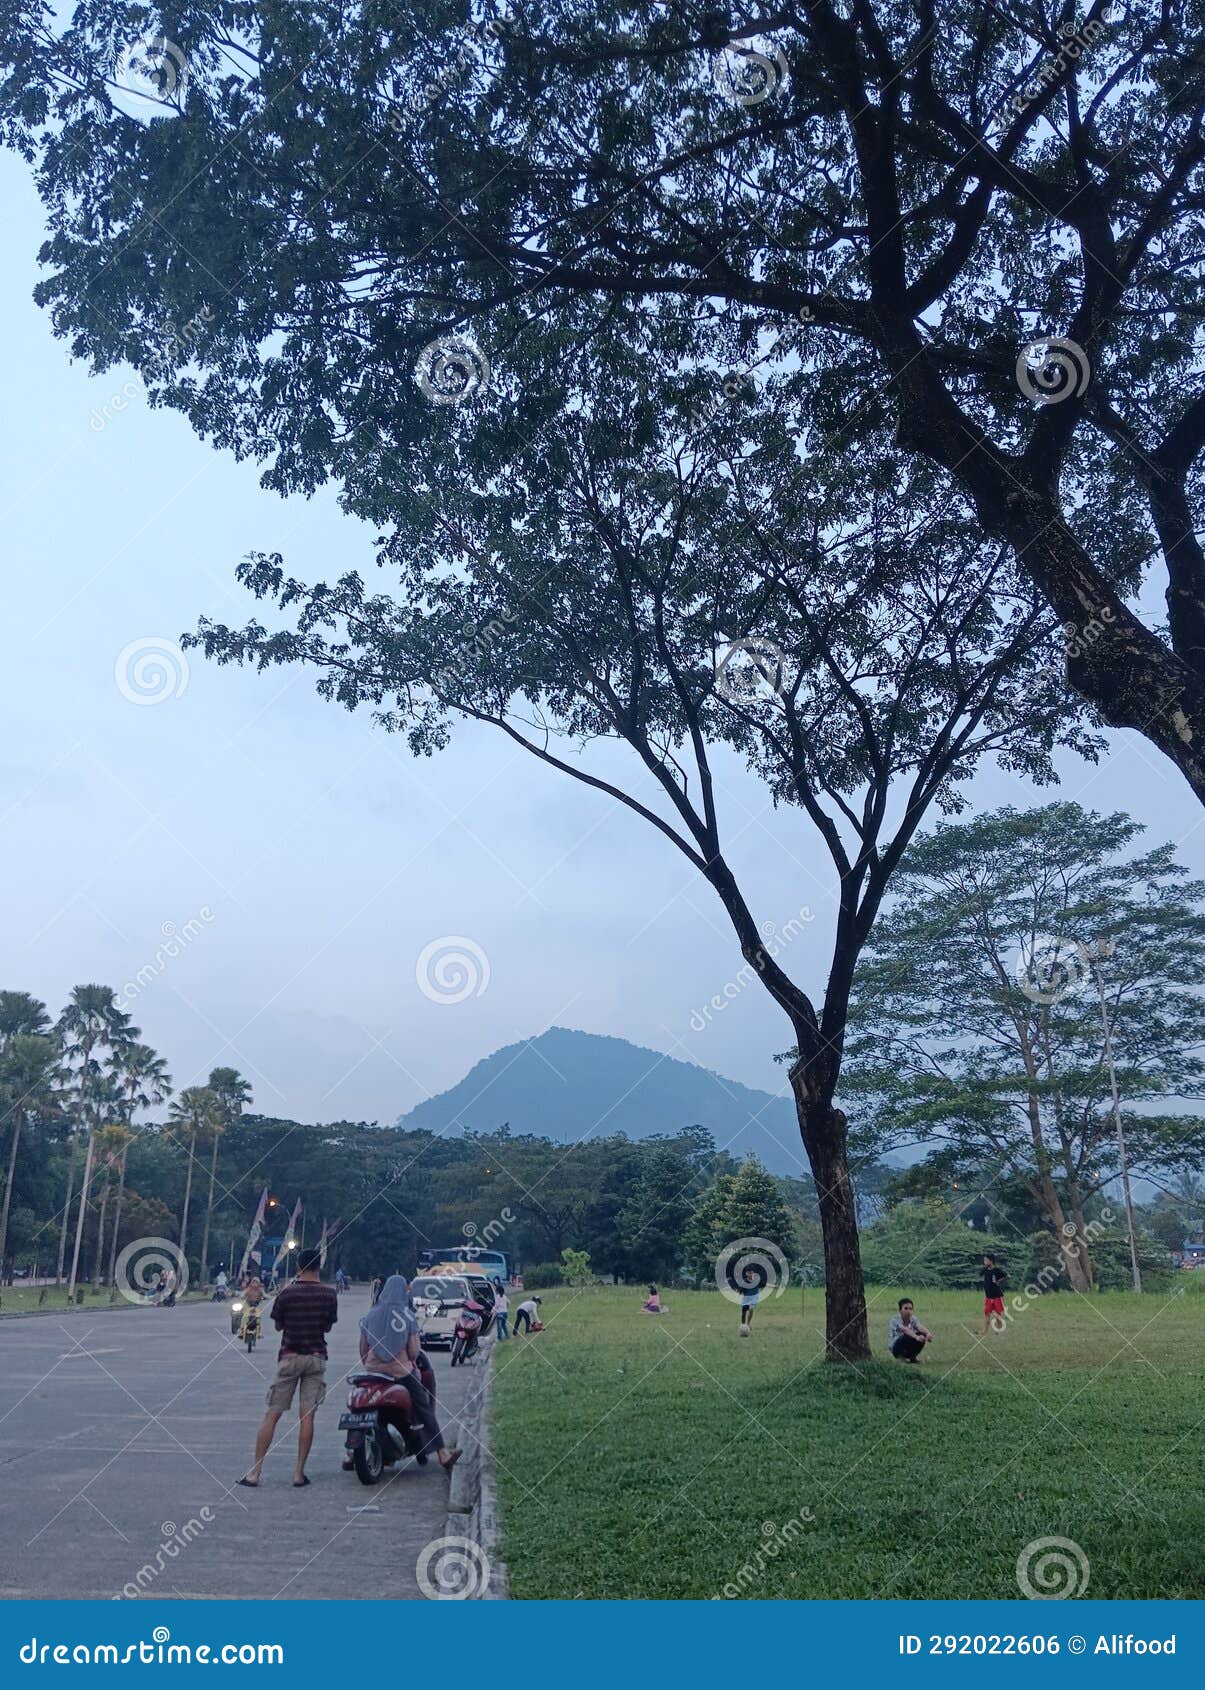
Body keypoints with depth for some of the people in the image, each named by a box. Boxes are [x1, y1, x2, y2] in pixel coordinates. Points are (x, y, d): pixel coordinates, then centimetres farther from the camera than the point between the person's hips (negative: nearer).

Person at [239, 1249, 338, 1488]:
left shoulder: (287, 1293, -9)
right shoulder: (329, 1294, -4)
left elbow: (278, 1326, 4)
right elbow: (328, 1327, 6)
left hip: (290, 1356, -1)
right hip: (316, 1357, 1)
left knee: (272, 1415, 4)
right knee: (307, 1416, 4)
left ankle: (254, 1472, 5)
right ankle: (299, 1472, 5)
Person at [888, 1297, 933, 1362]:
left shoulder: (913, 1319, -5)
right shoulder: (895, 1319, -20)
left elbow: (920, 1327, -26)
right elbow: (904, 1329, -40)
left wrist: (928, 1333, -49)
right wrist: (916, 1337, -57)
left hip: (909, 1348, 5)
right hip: (896, 1348, -5)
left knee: (922, 1334, -20)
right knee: (908, 1336, -35)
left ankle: (913, 1356, -3)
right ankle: (901, 1356, -10)